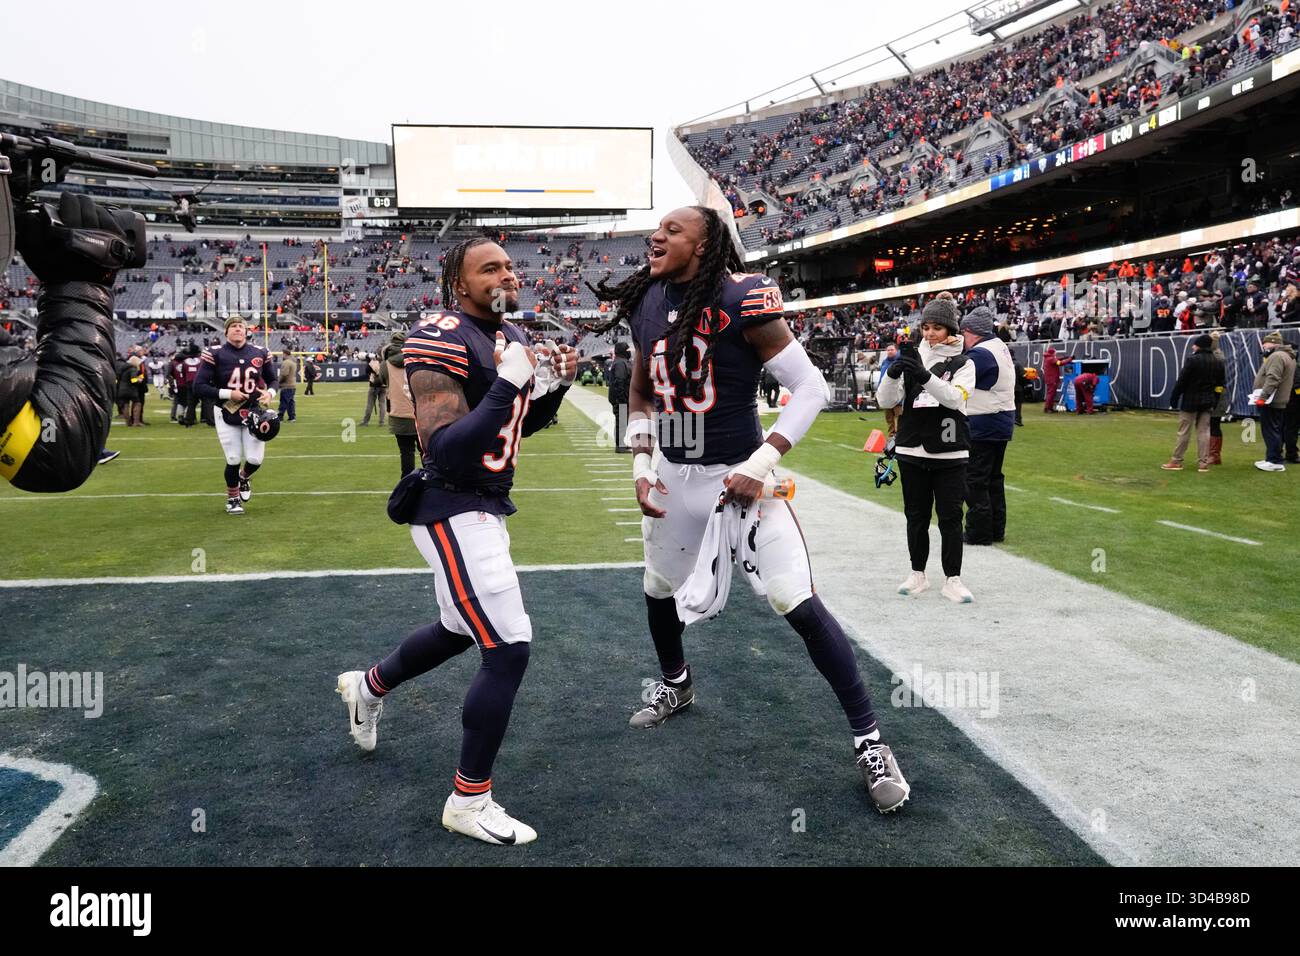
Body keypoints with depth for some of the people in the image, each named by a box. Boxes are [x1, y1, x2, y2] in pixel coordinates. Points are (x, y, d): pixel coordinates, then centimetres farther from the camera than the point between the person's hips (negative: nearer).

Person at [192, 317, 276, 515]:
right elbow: (199, 386, -12)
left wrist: (270, 393, -8)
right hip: (227, 414, -2)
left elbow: (272, 380, 14)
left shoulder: (260, 353, 0)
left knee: (255, 459, -3)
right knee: (233, 460, -1)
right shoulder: (215, 354, -11)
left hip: (254, 412, 2)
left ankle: (244, 477, 35)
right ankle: (232, 498, 25)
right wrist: (228, 394, -20)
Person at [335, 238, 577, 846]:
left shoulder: (511, 336, 9)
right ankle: (469, 802, 8)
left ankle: (368, 687, 54)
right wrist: (506, 384, -31)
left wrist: (555, 386, 0)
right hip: (454, 512, -10)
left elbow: (521, 426, 18)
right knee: (508, 649, -9)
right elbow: (446, 451, -28)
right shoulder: (441, 340, -20)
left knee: (462, 629, 26)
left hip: (484, 508, 10)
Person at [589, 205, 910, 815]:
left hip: (738, 473, -6)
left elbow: (810, 388, -17)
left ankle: (868, 740, 3)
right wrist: (640, 466, 2)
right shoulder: (645, 303, 1)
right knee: (659, 589, 21)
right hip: (674, 474, 7)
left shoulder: (740, 300, -18)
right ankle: (675, 684, 51)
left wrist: (759, 465, -22)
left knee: (799, 605, -12)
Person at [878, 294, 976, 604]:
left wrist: (925, 376, -32)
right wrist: (892, 374, -23)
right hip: (912, 451, 2)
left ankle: (952, 580, 9)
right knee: (916, 516, 10)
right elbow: (887, 401, -3)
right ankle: (918, 575, 22)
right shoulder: (911, 358, 5)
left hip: (950, 454, -2)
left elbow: (955, 398, -18)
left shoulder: (962, 363, 0)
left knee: (950, 517, 0)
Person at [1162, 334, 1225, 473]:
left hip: (1190, 401, -6)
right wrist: (1214, 401, 15)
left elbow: (1181, 381, -14)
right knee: (1204, 431, 8)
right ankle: (1203, 462, 7)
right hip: (1208, 402, 6)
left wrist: (1174, 398, -7)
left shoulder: (1192, 360, -13)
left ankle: (1176, 461, 4)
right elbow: (1221, 384, 11)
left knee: (1184, 432, -1)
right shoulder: (1218, 362, 8)